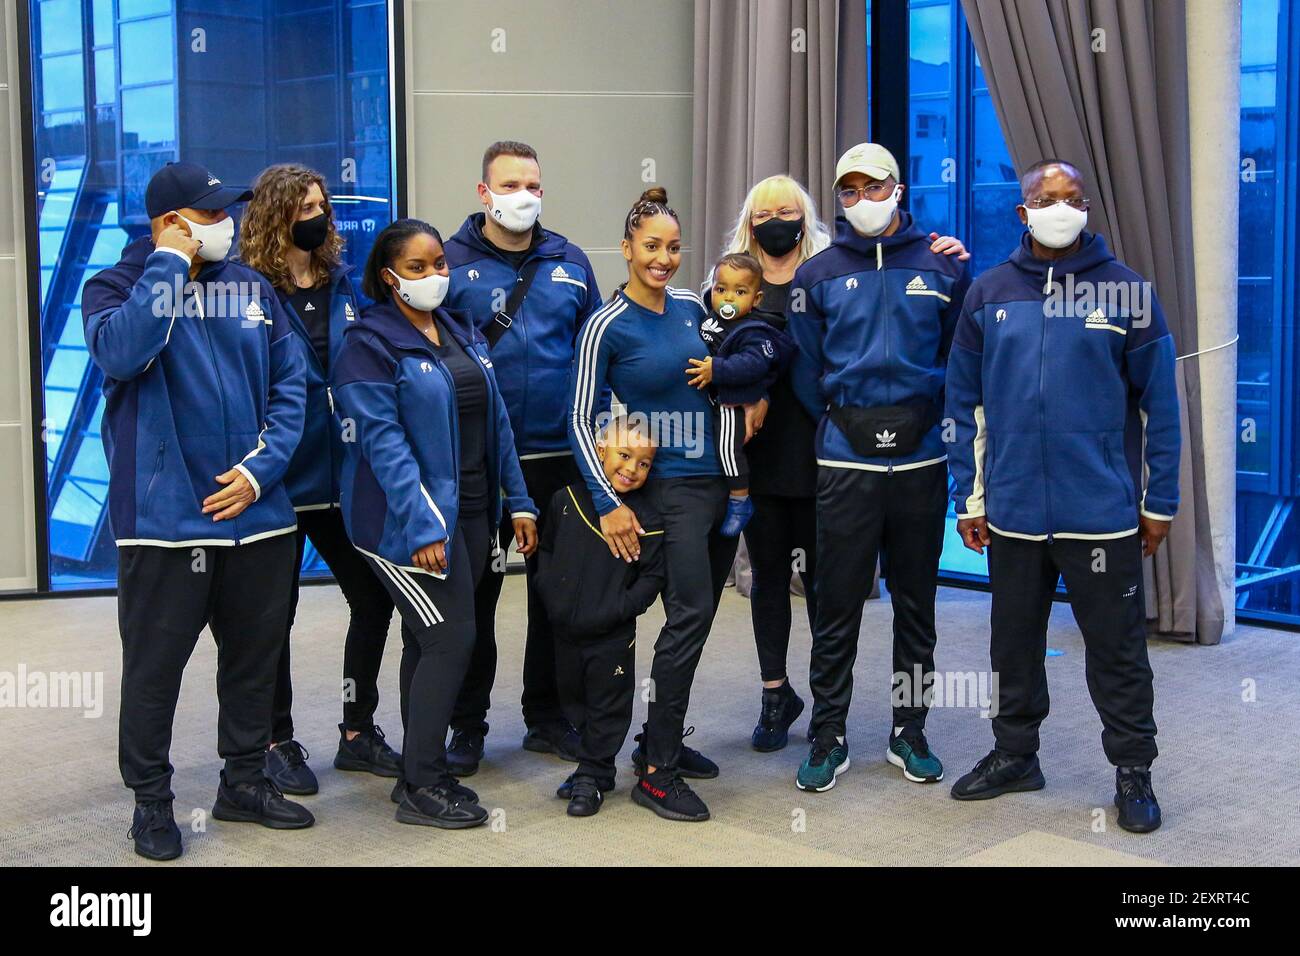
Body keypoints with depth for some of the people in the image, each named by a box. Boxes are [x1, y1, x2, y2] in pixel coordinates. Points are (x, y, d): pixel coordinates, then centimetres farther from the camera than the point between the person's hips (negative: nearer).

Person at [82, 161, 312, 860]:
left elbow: (289, 383, 6)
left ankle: (246, 780, 31)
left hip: (257, 512, 4)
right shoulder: (115, 287, -2)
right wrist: (167, 265, -16)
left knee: (255, 657, 15)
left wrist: (262, 467, -7)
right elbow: (122, 354, -24)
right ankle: (151, 798, 21)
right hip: (164, 516, -4)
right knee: (155, 665, 5)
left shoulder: (250, 287, 8)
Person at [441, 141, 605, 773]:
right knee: (474, 592, 5)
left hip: (559, 456, 3)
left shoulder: (570, 263, 10)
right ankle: (467, 727, 17)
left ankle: (547, 716, 25)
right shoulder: (451, 264, -1)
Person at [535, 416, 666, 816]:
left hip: (613, 637, -4)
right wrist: (550, 592, 2)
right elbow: (546, 548, 13)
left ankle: (593, 776, 19)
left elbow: (652, 577, -8)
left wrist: (619, 609, -17)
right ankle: (592, 765, 34)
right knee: (575, 700, 17)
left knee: (608, 706, 5)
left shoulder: (647, 519, -10)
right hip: (565, 630, 4)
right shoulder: (567, 500, 1)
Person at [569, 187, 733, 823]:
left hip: (720, 480, 7)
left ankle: (661, 740, 23)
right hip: (670, 487, -7)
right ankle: (655, 771, -6)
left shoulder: (691, 307, 9)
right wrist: (608, 502, -15)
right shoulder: (607, 326, -8)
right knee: (691, 613, -14)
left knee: (698, 614, 10)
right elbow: (581, 419, -9)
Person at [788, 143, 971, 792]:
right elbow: (807, 372, 6)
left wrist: (927, 417, 2)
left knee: (916, 604, 11)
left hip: (922, 461, 1)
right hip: (845, 463, -1)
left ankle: (909, 732, 23)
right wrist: (843, 422, 3)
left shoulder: (943, 268, 5)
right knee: (837, 606, 1)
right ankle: (828, 738, 12)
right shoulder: (817, 275, 3)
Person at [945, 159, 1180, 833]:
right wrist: (969, 499, 5)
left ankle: (1133, 771, 20)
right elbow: (964, 403, 8)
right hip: (1013, 514, 3)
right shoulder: (988, 294, 5)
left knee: (1117, 648, 6)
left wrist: (1160, 502, -1)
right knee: (1014, 642, 15)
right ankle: (1015, 753, 32)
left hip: (1103, 515, -2)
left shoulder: (1125, 290, -1)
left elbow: (1158, 402, 1)